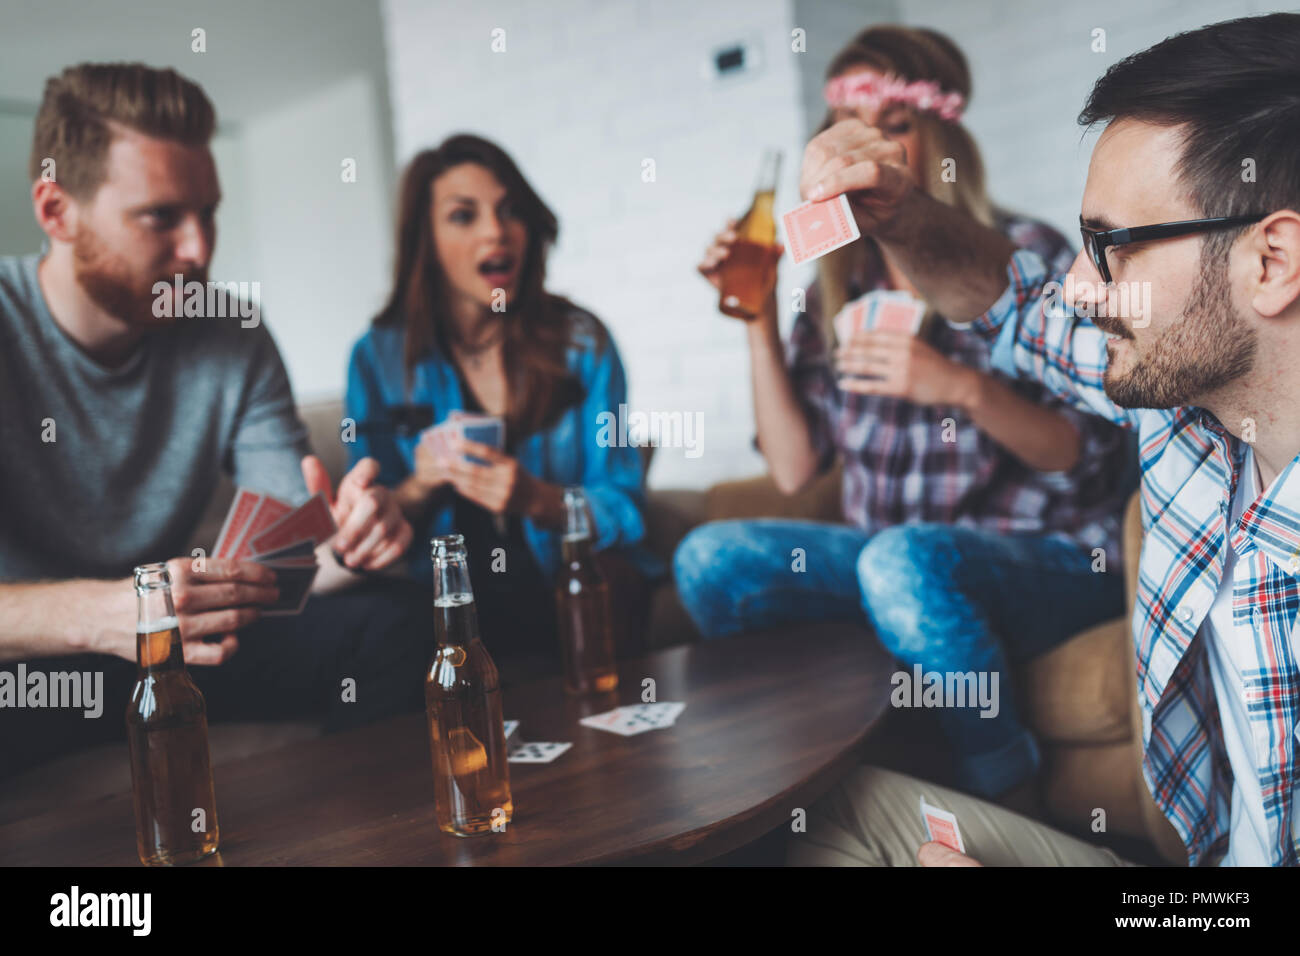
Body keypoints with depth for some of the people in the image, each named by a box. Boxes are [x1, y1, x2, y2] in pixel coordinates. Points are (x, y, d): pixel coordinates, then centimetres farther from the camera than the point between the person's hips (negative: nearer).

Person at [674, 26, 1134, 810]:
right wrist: (759, 320, -5)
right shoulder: (838, 290, 7)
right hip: (894, 559, 5)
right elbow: (795, 469, 2)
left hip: (1050, 559, -4)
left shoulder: (1026, 256, -5)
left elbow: (1084, 452, -9)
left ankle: (1017, 812, -18)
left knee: (903, 561, -36)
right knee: (709, 558, -15)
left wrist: (963, 388, -26)